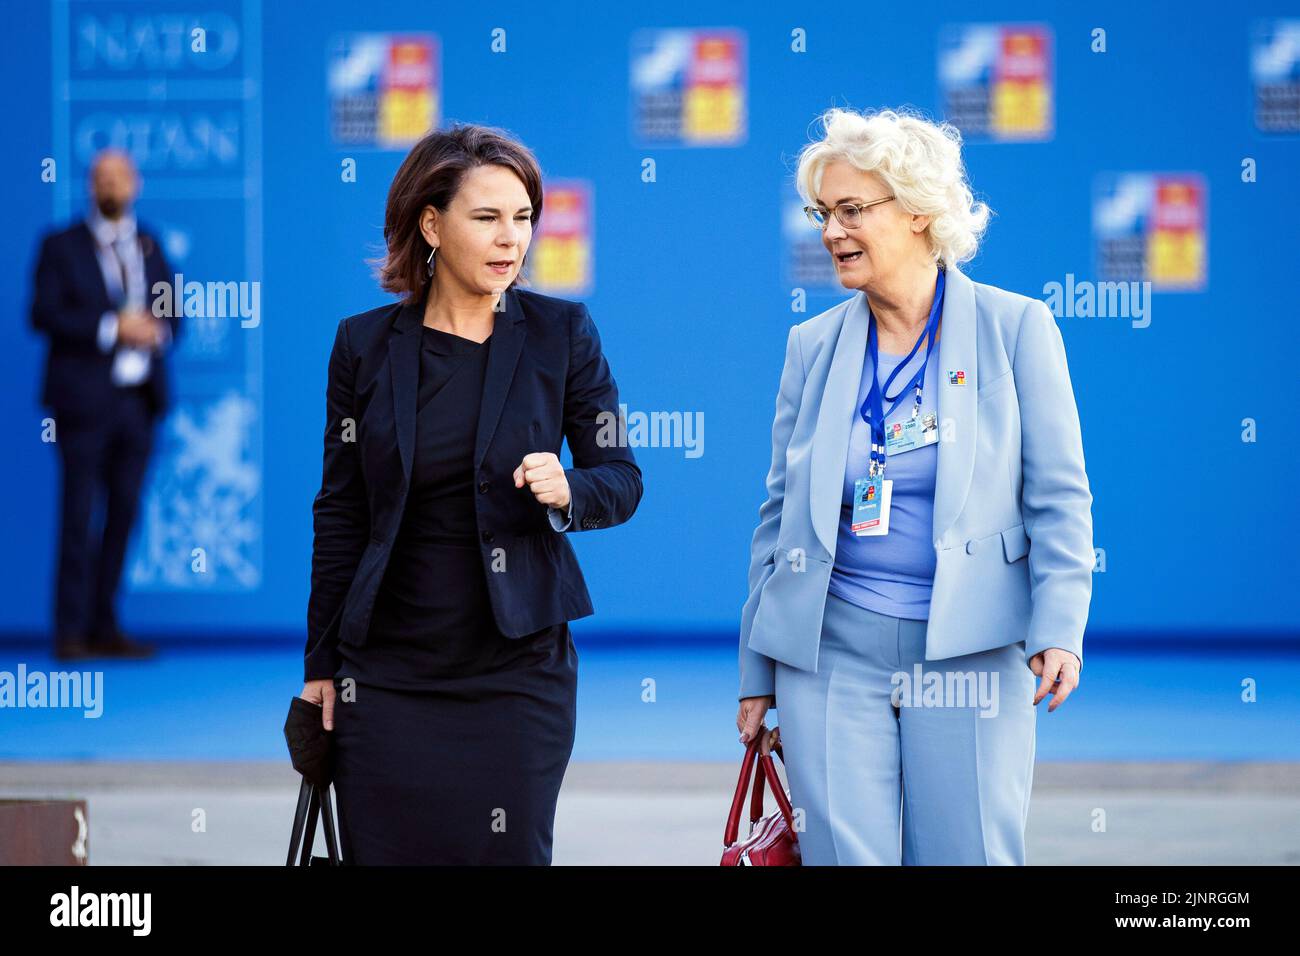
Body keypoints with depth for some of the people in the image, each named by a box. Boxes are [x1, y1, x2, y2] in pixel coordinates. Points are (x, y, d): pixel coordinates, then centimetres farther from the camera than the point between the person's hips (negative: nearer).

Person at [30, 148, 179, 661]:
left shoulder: (150, 247, 14)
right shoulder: (61, 246, 0)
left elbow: (173, 314, 16)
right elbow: (44, 315, -10)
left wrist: (158, 331, -8)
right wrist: (111, 329, -19)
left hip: (138, 400, 5)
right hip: (84, 400, -5)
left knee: (124, 514, 6)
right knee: (78, 516, -5)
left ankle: (103, 627, 13)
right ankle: (70, 632, -1)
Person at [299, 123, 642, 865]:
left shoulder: (561, 332, 1)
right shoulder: (365, 344, 3)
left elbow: (623, 480, 4)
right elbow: (339, 513, 7)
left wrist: (568, 491, -19)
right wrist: (321, 663, 7)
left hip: (516, 665, -1)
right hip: (388, 667, 1)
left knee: (508, 854, -1)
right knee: (384, 854, 0)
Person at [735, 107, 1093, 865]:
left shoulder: (1016, 328, 0)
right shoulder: (814, 346, 8)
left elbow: (1059, 498, -1)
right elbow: (781, 515, 13)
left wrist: (1060, 630, -13)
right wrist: (757, 676, 12)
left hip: (971, 654, -2)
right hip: (832, 652, 2)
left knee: (971, 855, 0)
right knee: (845, 855, -1)